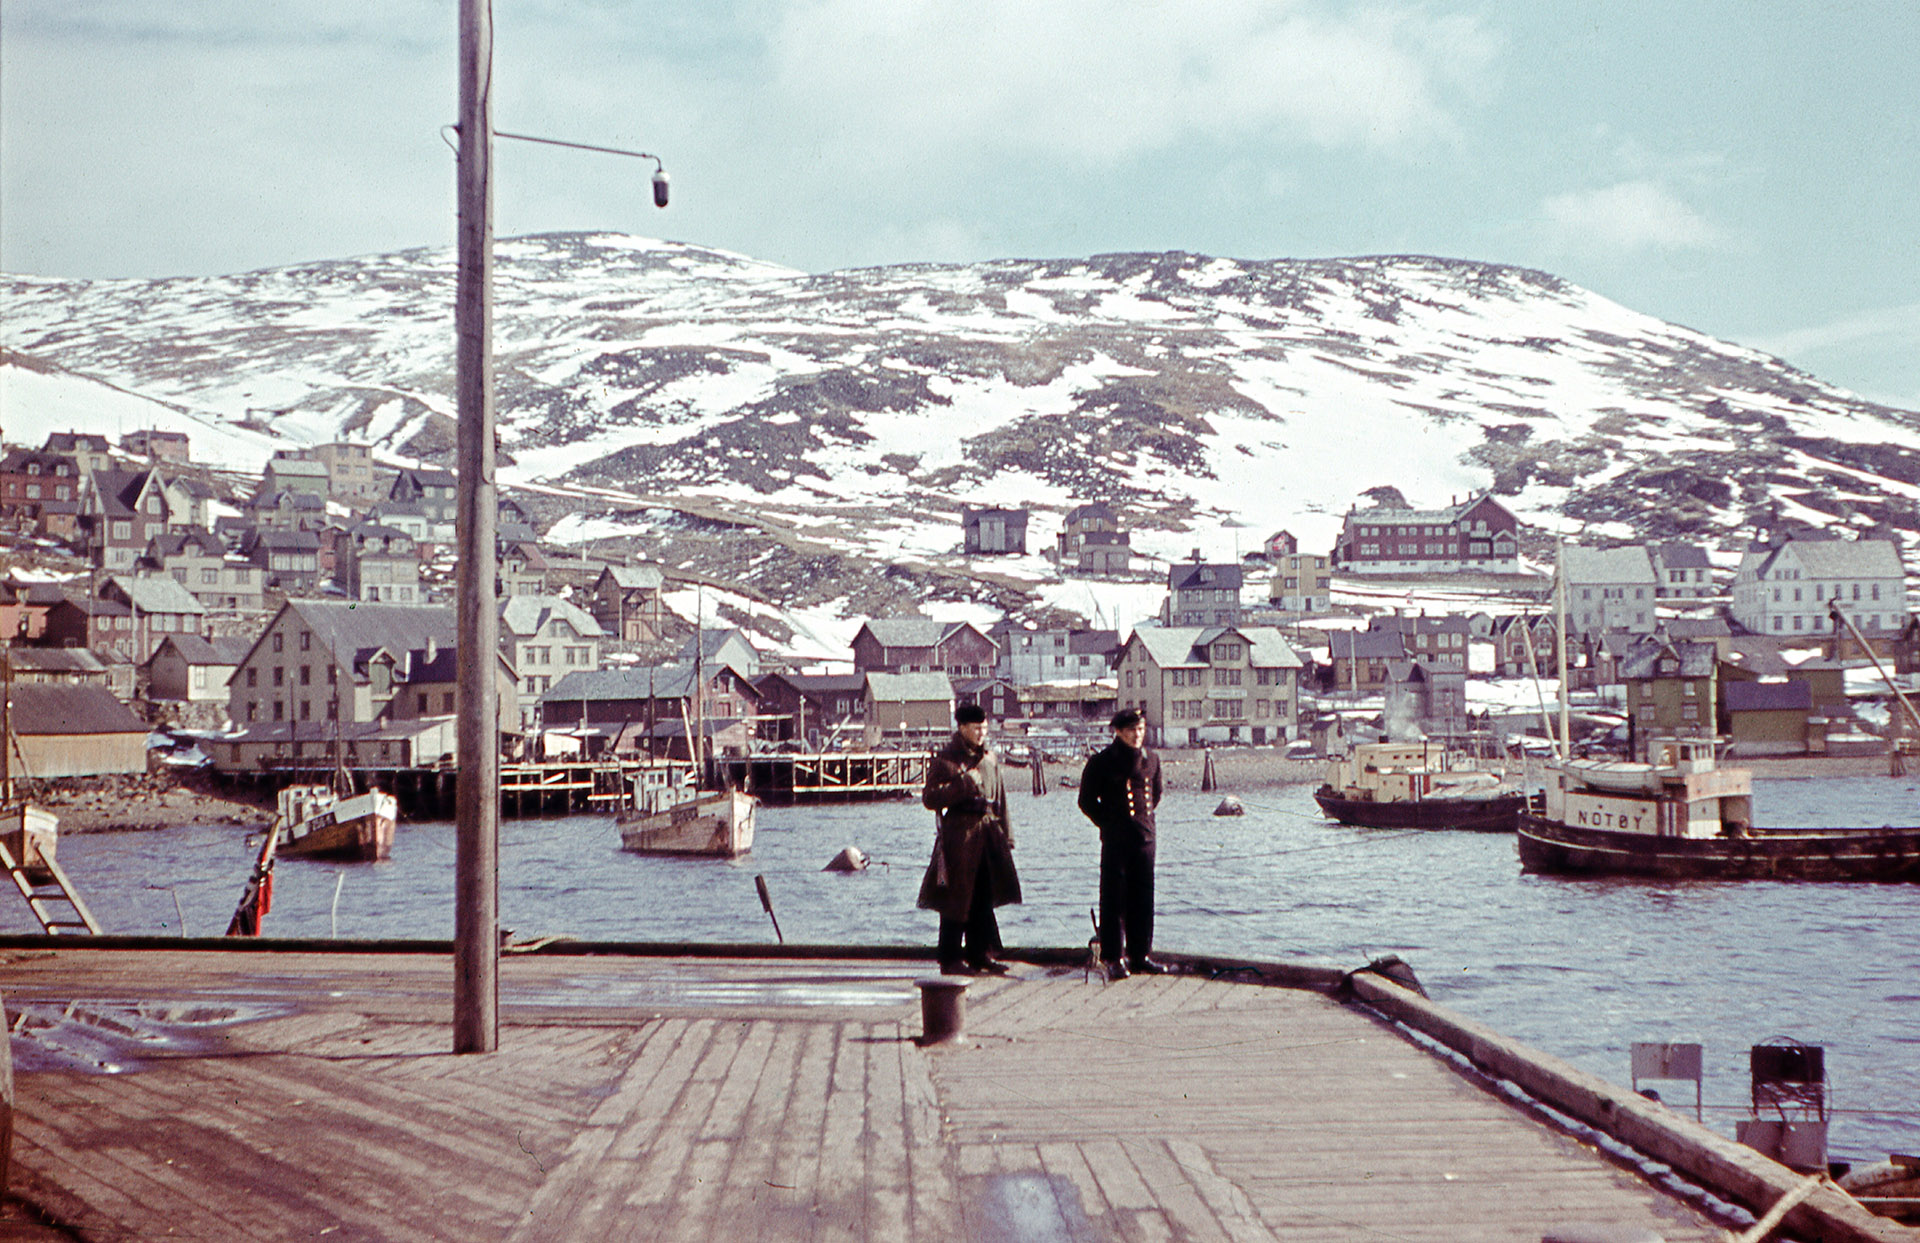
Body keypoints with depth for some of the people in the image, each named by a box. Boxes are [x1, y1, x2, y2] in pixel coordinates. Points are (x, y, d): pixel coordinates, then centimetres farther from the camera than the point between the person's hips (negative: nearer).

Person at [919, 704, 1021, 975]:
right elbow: (930, 797, -12)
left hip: (987, 835, 6)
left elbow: (1000, 800, 19)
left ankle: (981, 955, 17)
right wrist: (965, 784, -16)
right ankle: (951, 960, 2)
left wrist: (1006, 834, 14)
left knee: (984, 899, 9)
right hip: (959, 837, -6)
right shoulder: (946, 760, -5)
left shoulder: (989, 760, 14)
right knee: (957, 899, -4)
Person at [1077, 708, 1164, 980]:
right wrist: (1108, 822, -2)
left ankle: (1140, 955, 16)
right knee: (1114, 898, -3)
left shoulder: (1151, 760, 10)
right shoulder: (1102, 762, -4)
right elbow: (1087, 801, 2)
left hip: (1145, 837, 5)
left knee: (1143, 898, 8)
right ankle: (1113, 958, 1)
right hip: (1115, 840, -5)